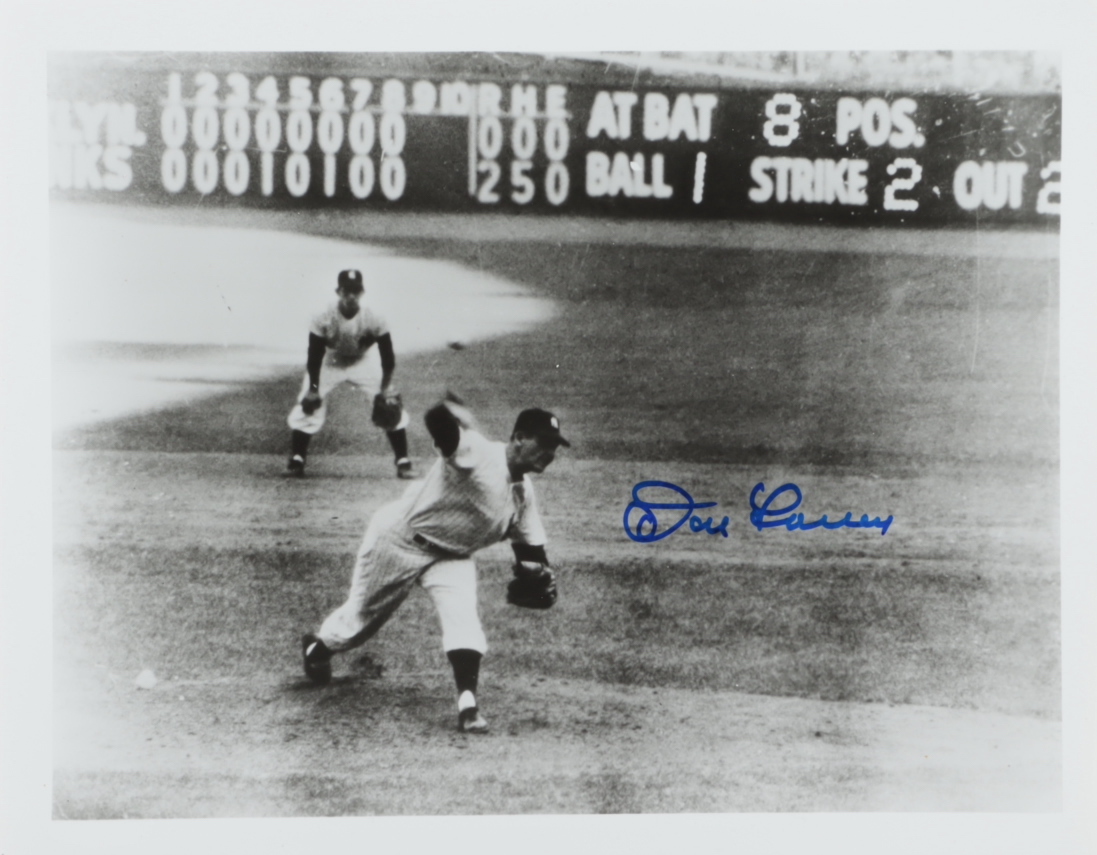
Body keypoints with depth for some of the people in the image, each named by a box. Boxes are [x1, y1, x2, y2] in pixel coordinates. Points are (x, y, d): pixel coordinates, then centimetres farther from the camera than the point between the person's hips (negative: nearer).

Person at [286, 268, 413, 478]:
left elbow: (387, 355, -16)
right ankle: (296, 460, 4)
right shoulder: (323, 319, -27)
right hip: (329, 365, 0)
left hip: (360, 365, 1)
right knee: (307, 408, -14)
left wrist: (386, 387, -19)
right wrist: (313, 388, -20)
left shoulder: (374, 320, -25)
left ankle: (403, 462, -1)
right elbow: (314, 355, -20)